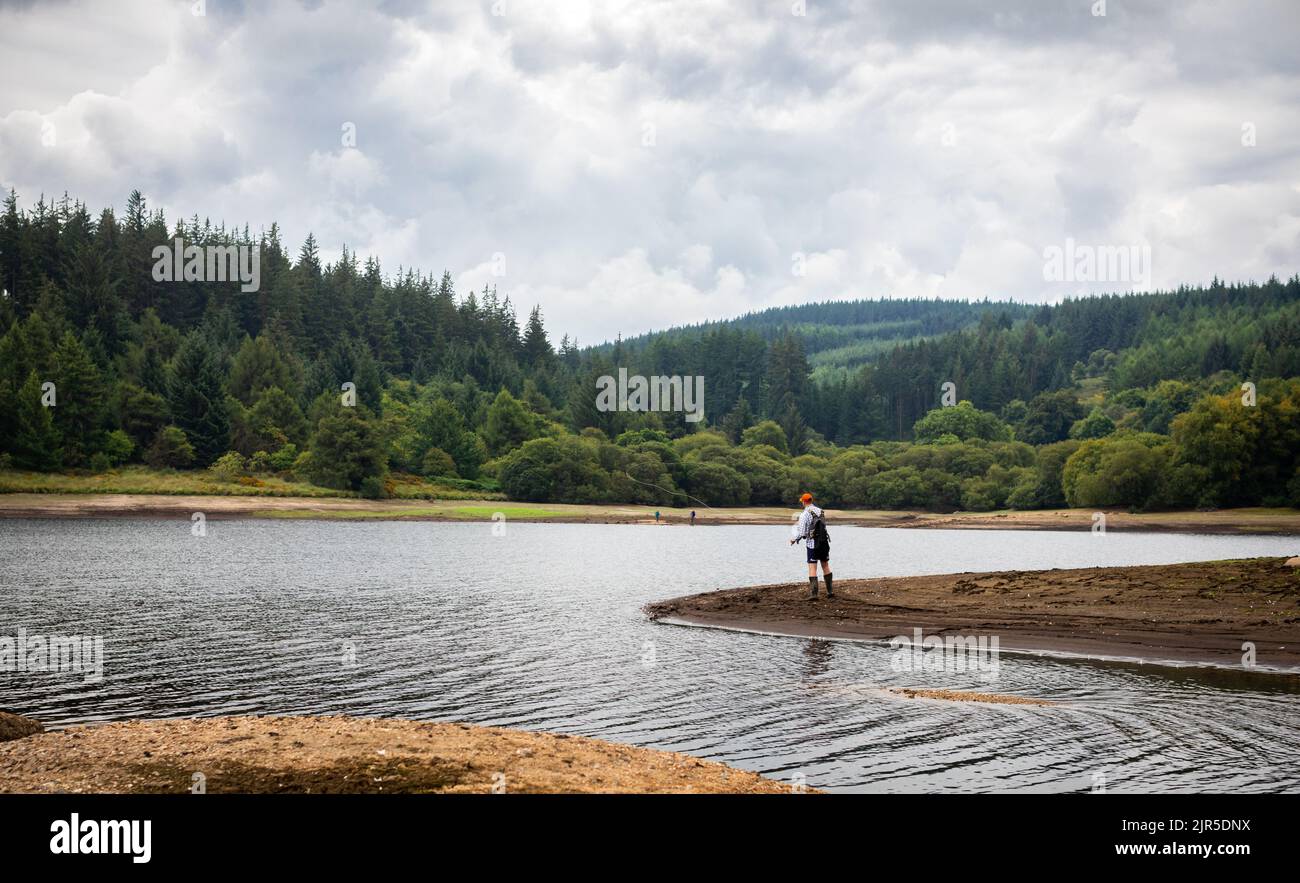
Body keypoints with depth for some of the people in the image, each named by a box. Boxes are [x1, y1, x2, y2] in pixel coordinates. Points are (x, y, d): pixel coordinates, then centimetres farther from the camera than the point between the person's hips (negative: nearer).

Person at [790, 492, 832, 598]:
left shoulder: (805, 514, -12)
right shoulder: (820, 511, 7)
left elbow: (801, 532, -14)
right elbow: (823, 527, 13)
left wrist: (794, 540, 6)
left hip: (812, 543, -5)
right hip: (824, 542, 5)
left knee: (812, 568, -4)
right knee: (825, 566, 15)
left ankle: (813, 593, -10)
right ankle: (831, 591, 16)